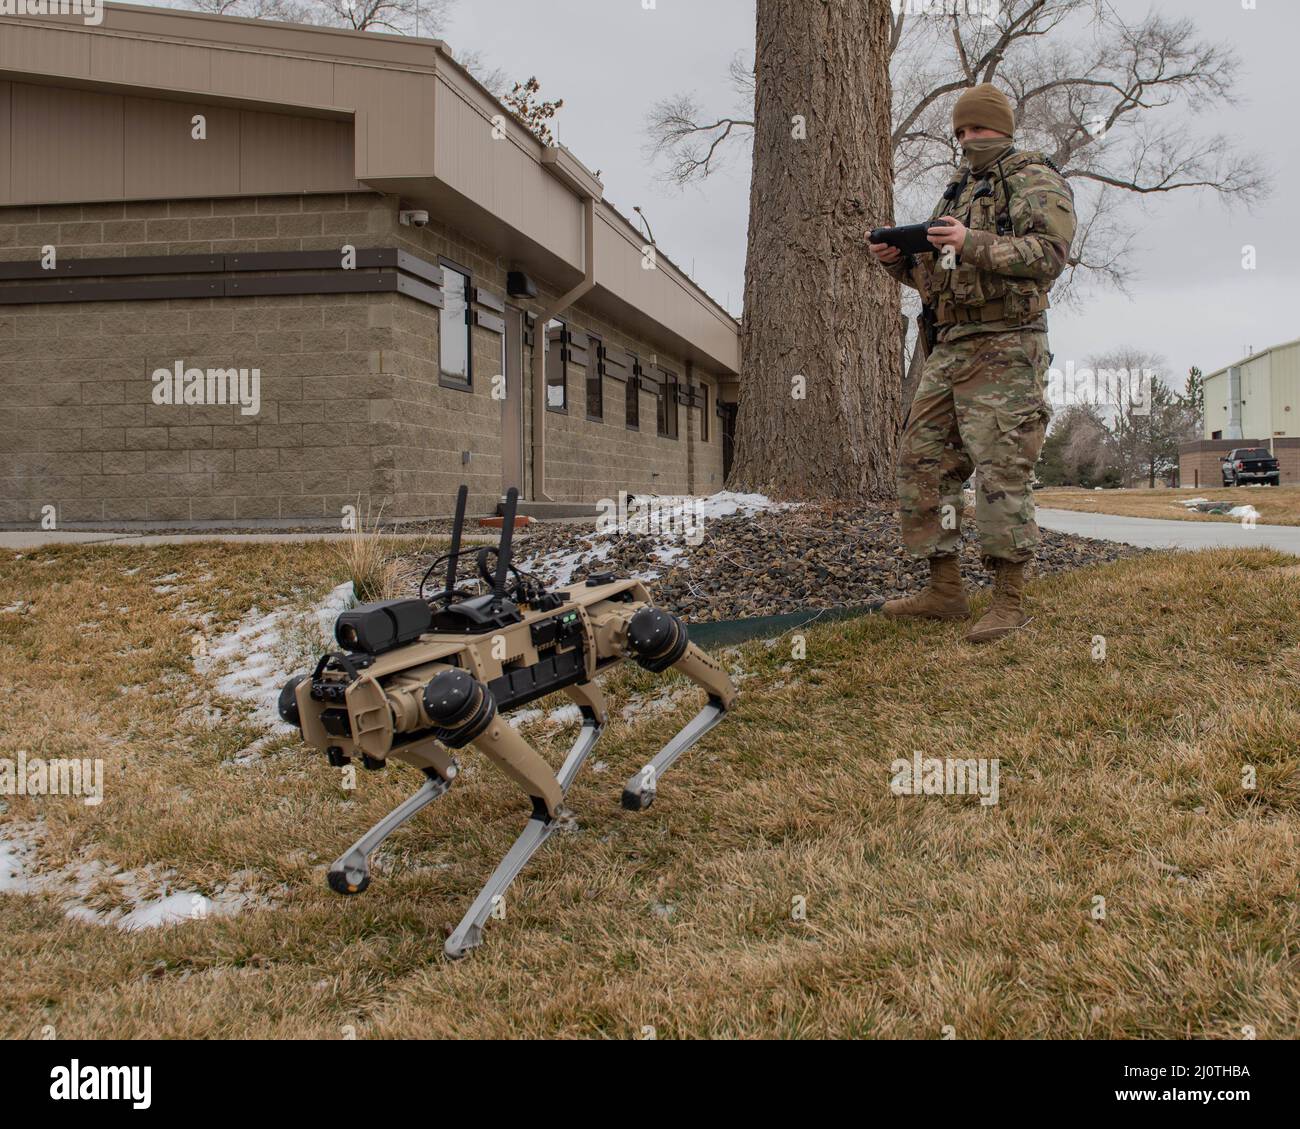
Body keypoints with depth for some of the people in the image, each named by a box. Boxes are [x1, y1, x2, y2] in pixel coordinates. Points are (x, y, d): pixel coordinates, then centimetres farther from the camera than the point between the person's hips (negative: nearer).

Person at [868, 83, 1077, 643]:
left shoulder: (1035, 181, 0)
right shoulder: (958, 192, 24)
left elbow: (1049, 254, -15)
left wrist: (974, 244, -25)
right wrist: (897, 259, 5)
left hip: (1003, 350, -8)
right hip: (948, 349, 8)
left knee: (1001, 471, -11)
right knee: (923, 462, 4)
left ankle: (1009, 600, -6)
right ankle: (945, 590, 9)